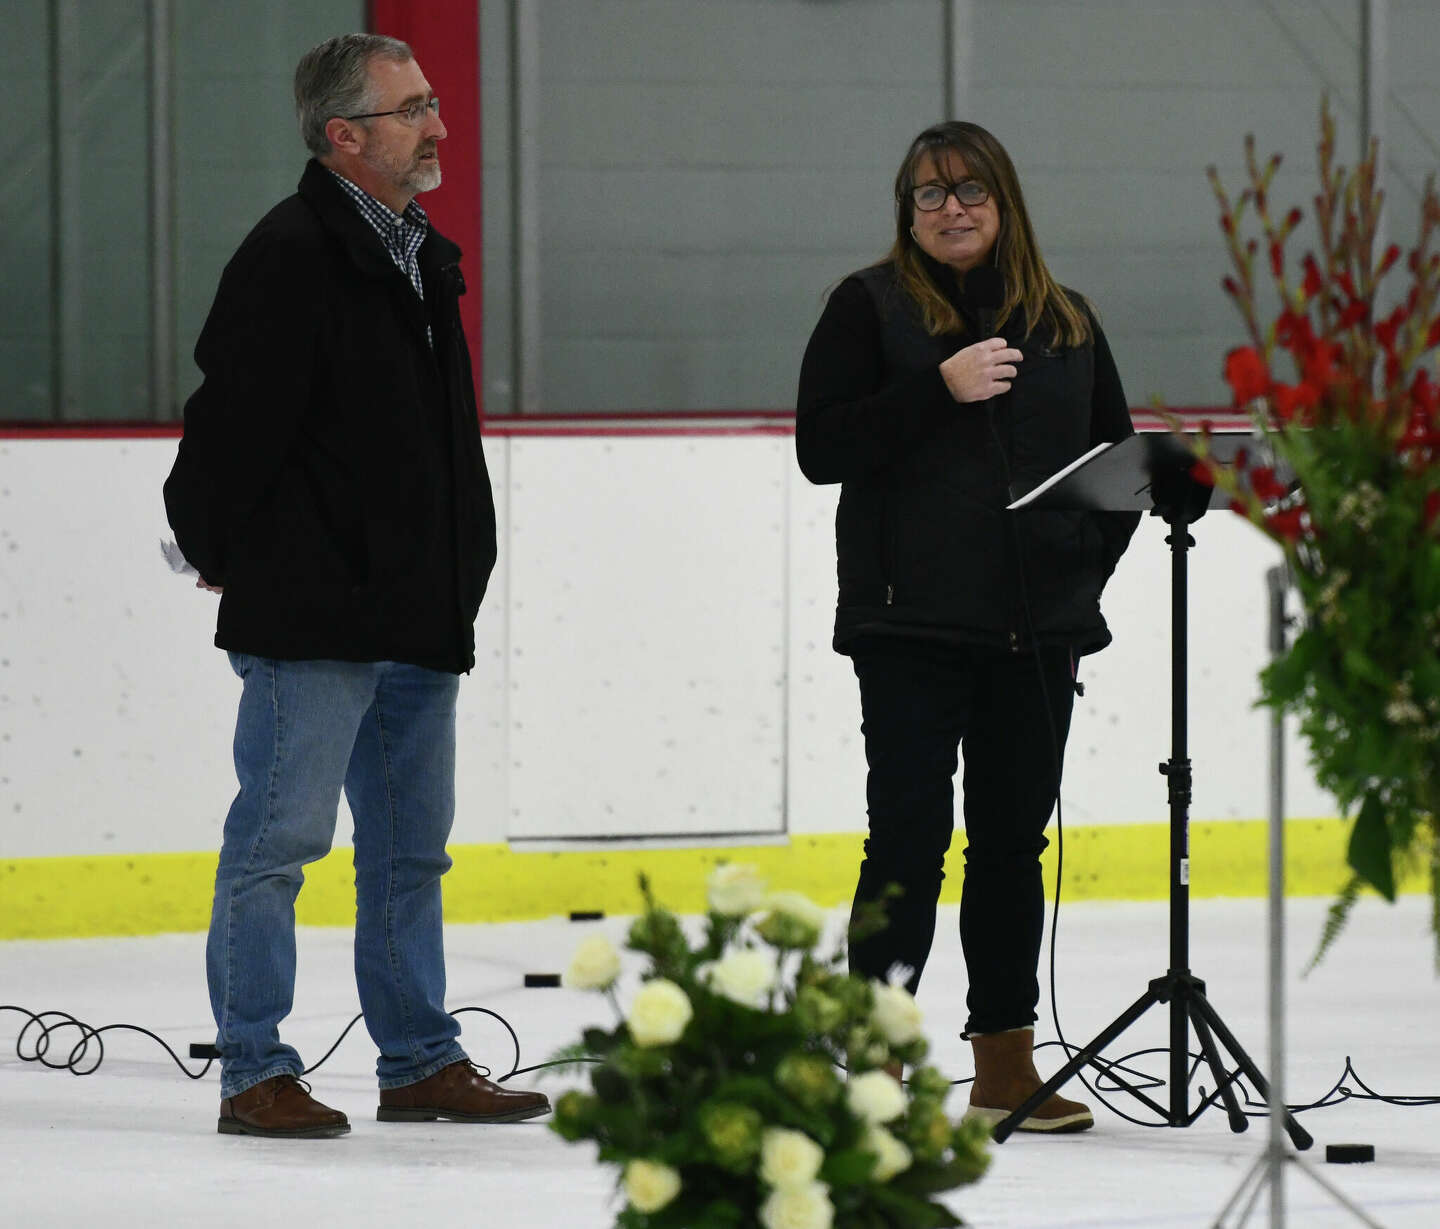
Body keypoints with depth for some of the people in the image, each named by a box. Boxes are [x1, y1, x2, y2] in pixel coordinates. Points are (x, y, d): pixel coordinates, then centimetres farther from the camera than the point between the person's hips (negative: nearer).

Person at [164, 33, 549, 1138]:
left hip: (419, 623, 9)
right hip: (312, 625, -9)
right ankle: (256, 1076, 1)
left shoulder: (424, 259, 15)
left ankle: (421, 1063, 21)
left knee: (411, 855, 14)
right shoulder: (291, 258, -13)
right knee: (278, 839, -3)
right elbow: (234, 420, -15)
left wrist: (457, 578, 17)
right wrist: (224, 552, -5)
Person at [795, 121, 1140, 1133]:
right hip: (913, 627, -4)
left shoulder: (1065, 320, 13)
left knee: (1014, 841, 9)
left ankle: (1007, 1063, 15)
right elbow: (821, 447, -8)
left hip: (1037, 630, 4)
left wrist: (1090, 556, 6)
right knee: (910, 839, -6)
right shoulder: (870, 308, 1)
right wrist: (939, 390, -18)